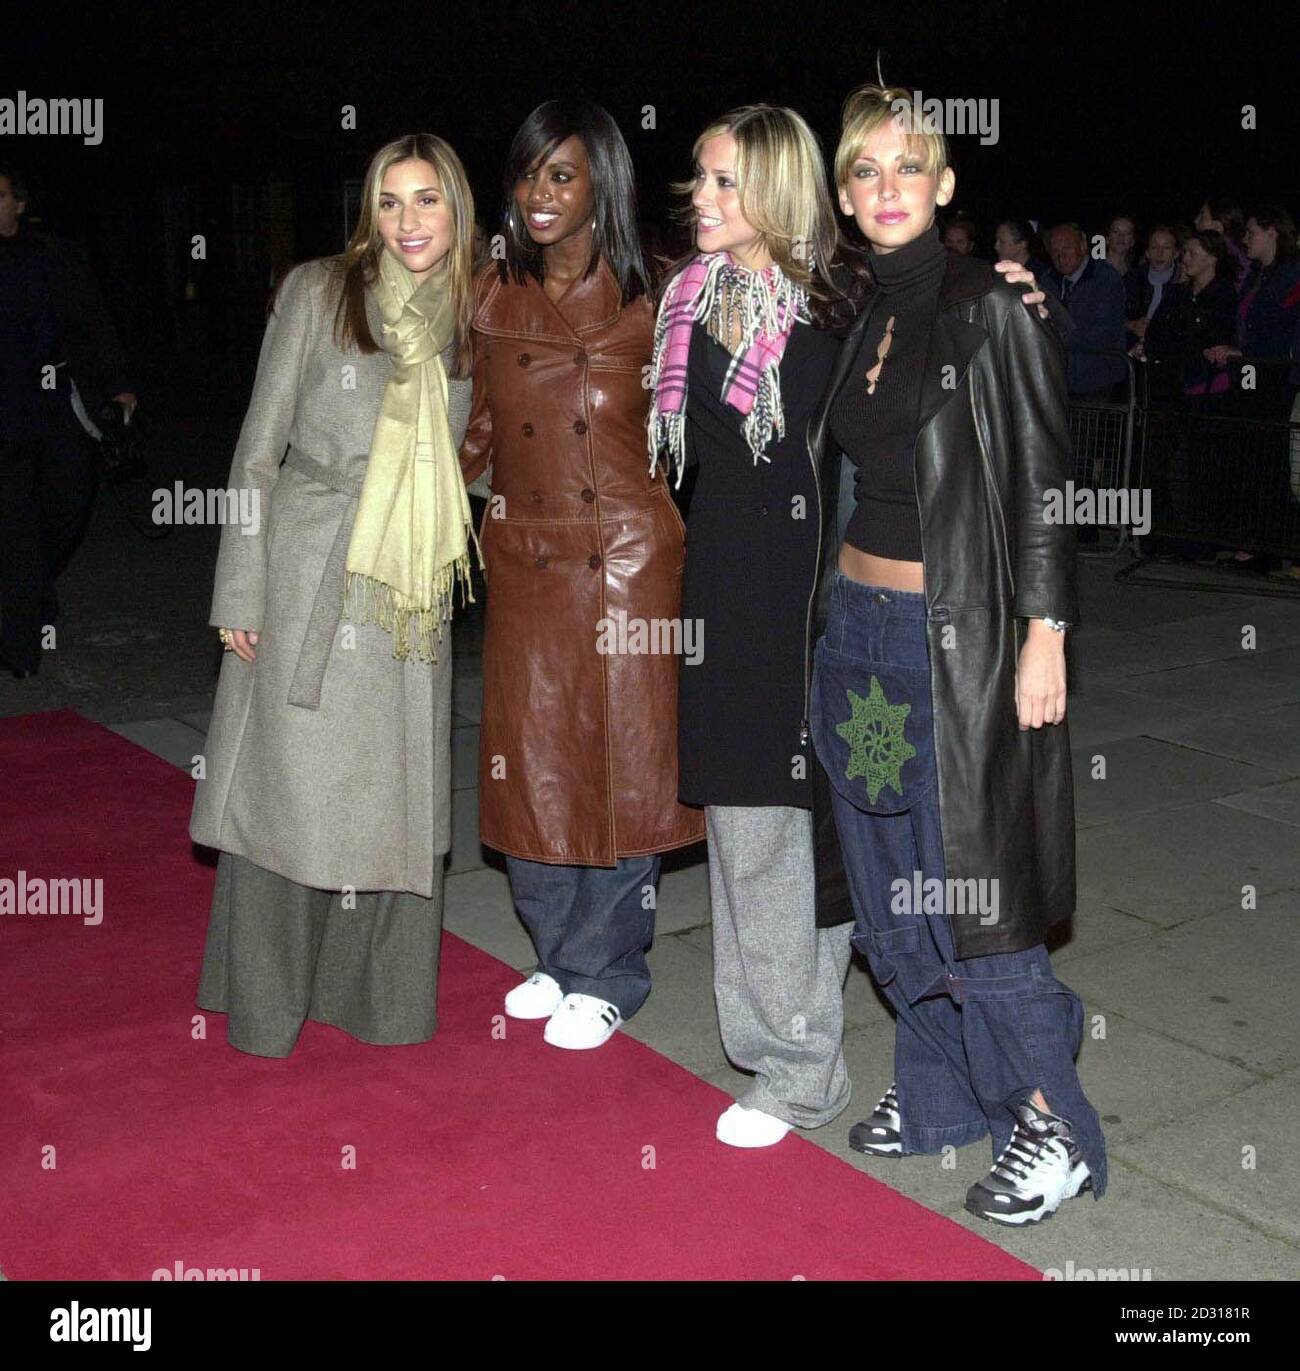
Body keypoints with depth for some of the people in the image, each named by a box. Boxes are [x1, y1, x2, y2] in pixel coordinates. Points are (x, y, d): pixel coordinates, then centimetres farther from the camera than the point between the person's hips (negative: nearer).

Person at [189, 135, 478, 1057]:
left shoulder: (467, 316, 10)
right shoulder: (319, 292, -2)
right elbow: (259, 449, -3)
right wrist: (240, 593, -7)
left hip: (415, 600, 4)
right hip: (310, 586, -4)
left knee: (401, 798, 7)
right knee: (289, 788, 3)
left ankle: (380, 996, 24)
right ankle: (266, 1008, 20)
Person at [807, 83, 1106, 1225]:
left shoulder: (988, 309, -8)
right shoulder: (859, 317, 11)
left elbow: (1041, 483, -11)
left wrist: (1044, 635, -15)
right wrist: (833, 606, 15)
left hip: (961, 631, -7)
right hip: (858, 622, 7)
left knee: (965, 883, -4)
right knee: (888, 881, 13)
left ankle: (1051, 1127, 13)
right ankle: (941, 1090, 29)